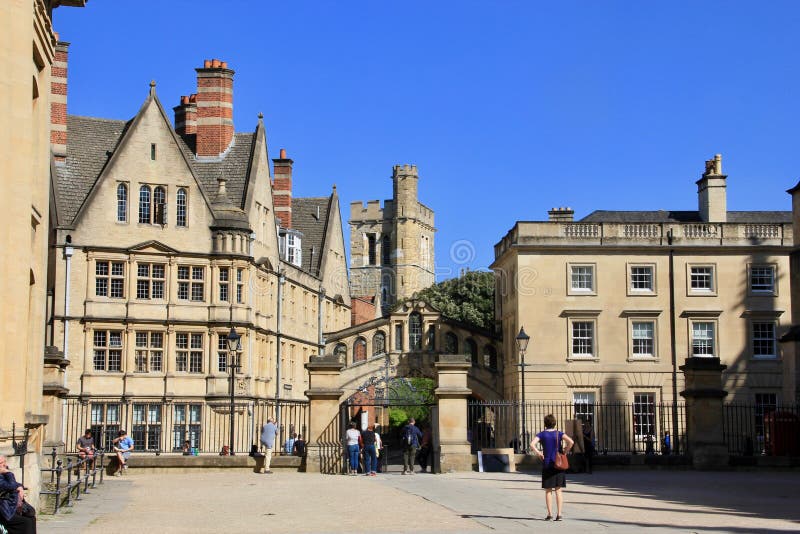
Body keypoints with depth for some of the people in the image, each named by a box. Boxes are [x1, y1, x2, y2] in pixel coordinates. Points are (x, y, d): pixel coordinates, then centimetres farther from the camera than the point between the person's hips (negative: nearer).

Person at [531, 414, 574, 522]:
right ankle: (559, 514, 0)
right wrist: (565, 452, -3)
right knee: (558, 490, 5)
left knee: (548, 491, 6)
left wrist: (538, 453, -5)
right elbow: (571, 442, -15)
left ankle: (549, 514, 4)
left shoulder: (542, 434, -2)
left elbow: (532, 444, -17)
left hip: (547, 465, -1)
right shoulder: (559, 434, 0)